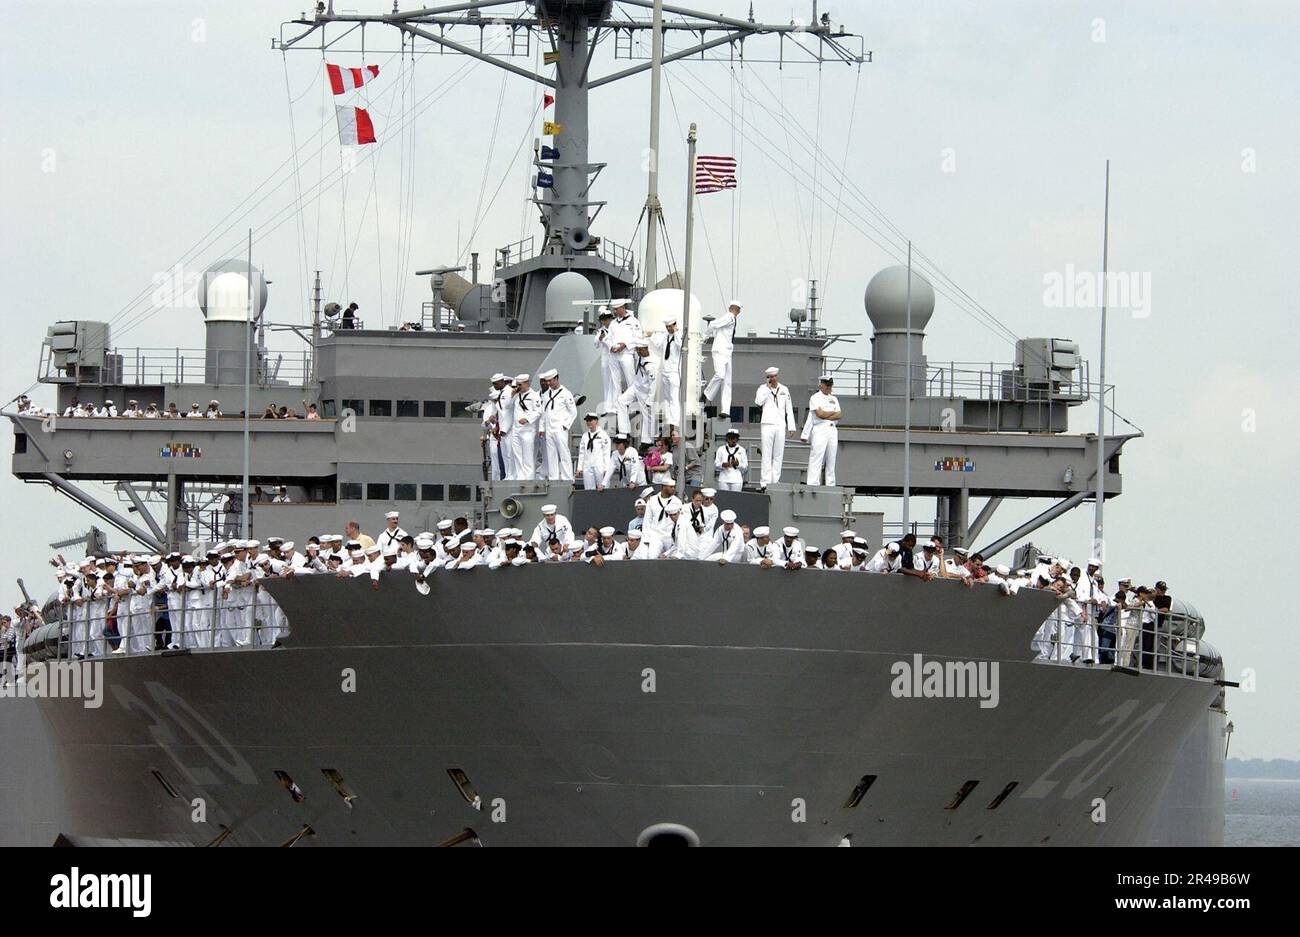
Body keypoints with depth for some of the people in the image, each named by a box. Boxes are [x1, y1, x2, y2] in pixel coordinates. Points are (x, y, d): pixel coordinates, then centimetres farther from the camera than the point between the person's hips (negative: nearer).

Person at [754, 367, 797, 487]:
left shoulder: (784, 389, 12)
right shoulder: (763, 388, 5)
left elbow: (789, 409, 13)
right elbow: (758, 402, -13)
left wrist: (791, 427, 8)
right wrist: (768, 387, -8)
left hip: (780, 425, 3)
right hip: (768, 424, -3)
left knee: (778, 455, 3)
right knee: (767, 455, -5)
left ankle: (775, 481, 5)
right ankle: (766, 481, -6)